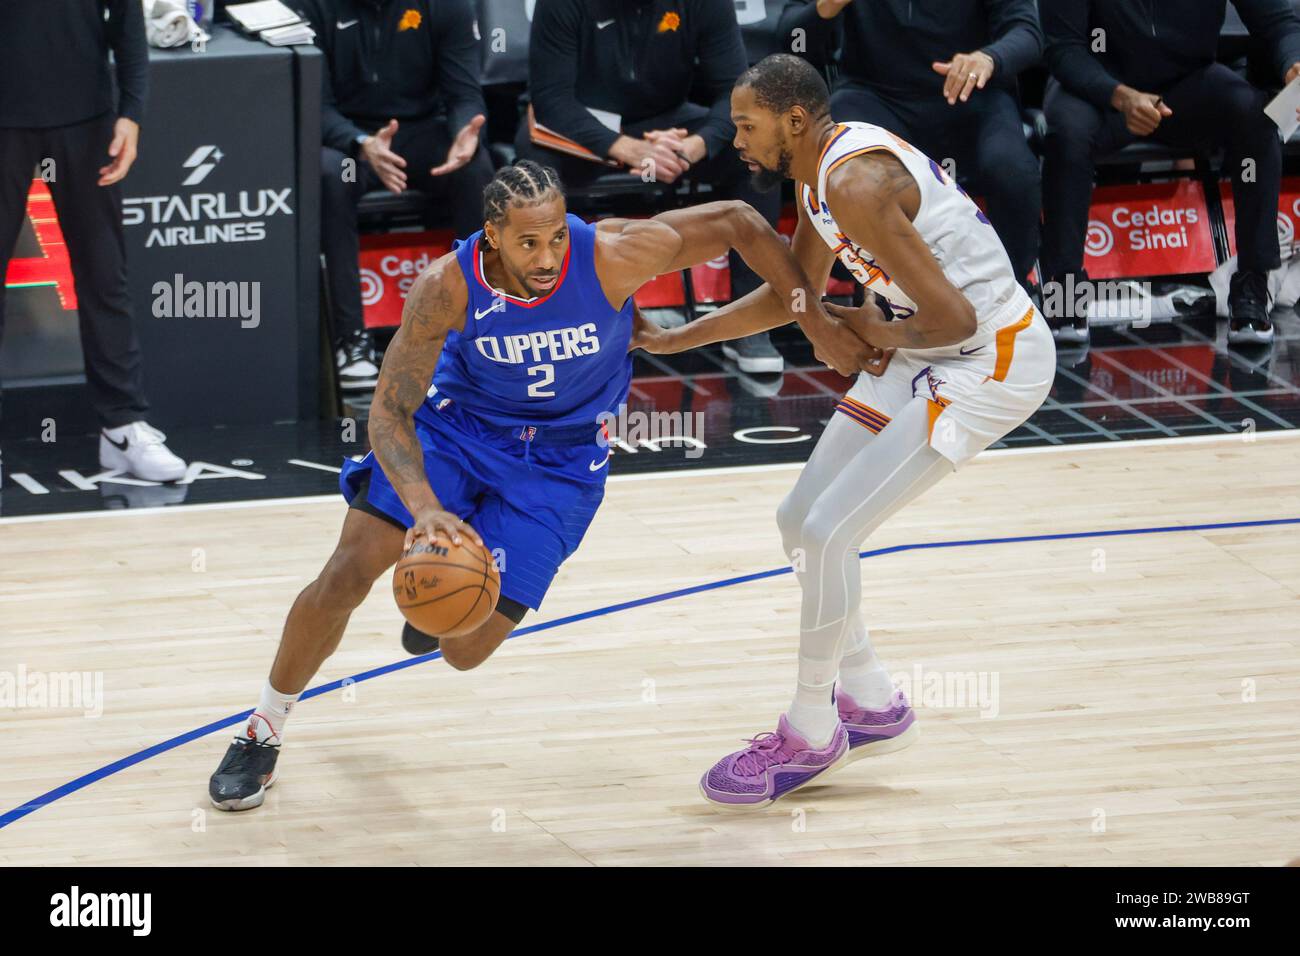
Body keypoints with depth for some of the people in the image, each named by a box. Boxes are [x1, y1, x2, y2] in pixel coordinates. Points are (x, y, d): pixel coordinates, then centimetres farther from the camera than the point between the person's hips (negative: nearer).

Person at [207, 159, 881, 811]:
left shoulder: (612, 256, -29)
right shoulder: (448, 288, -27)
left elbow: (738, 222, -17)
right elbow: (388, 413, -25)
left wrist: (817, 325, -13)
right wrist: (424, 507, -43)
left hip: (560, 459, 0)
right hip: (456, 425, 0)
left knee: (465, 650, -7)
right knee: (347, 574, -16)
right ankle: (262, 733, 8)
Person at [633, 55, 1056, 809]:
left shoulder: (857, 182, -25)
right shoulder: (817, 172, 6)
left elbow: (952, 318, -28)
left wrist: (877, 332, -8)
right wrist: (676, 340, 19)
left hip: (992, 358, -10)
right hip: (926, 351, 10)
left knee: (828, 532, -12)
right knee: (801, 520, 13)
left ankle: (811, 734, 5)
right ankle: (873, 706, 28)